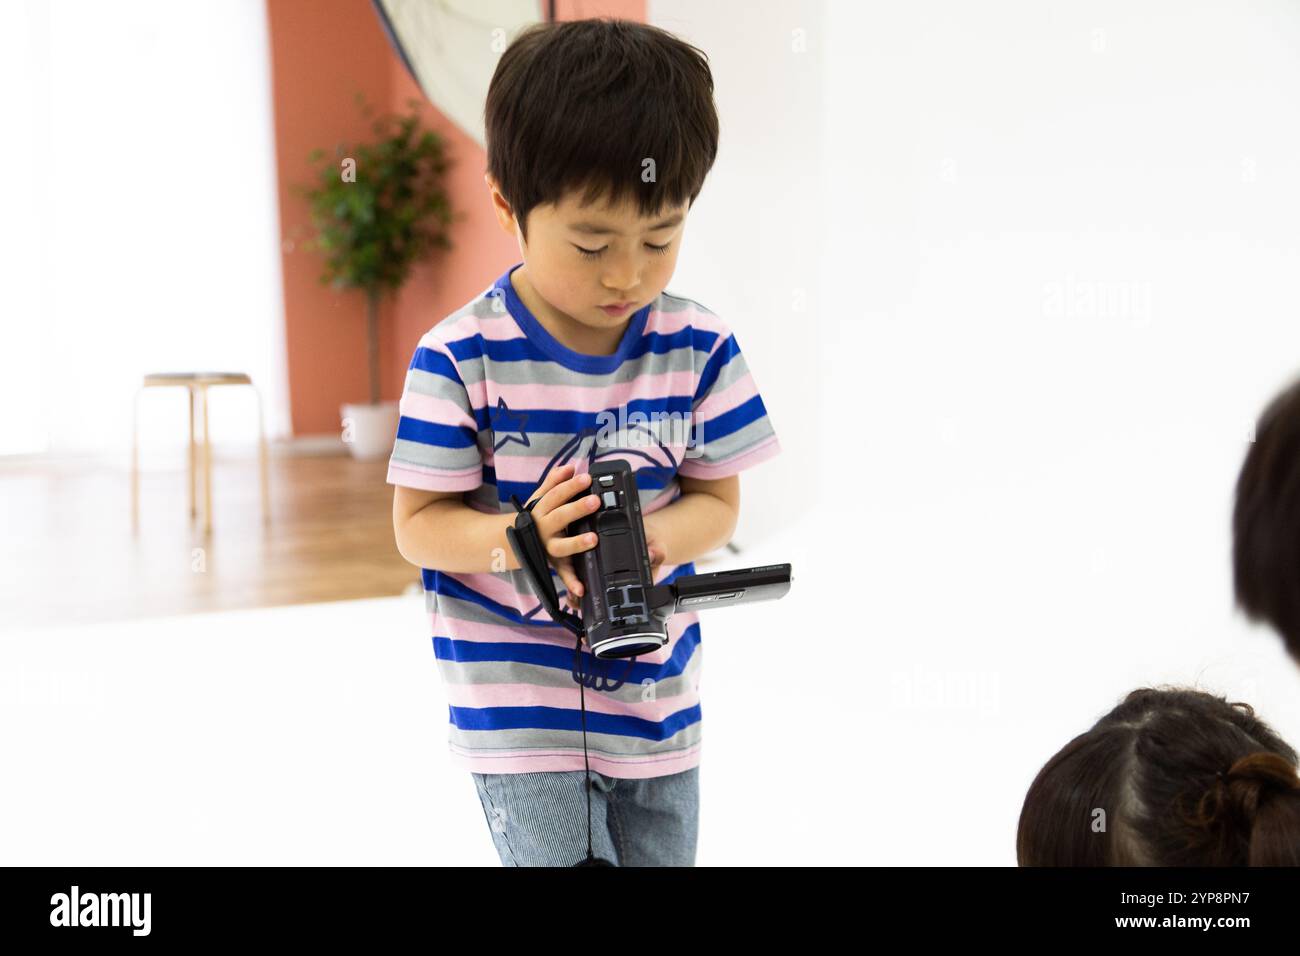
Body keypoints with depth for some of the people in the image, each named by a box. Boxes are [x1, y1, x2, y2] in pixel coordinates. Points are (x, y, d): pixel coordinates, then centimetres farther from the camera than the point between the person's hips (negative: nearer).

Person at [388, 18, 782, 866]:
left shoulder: (701, 349, -6)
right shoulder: (460, 358, -15)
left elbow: (717, 502, 1)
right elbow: (419, 524, -10)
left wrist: (651, 536, -22)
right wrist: (517, 541, -30)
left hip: (658, 695, 4)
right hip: (517, 704, -4)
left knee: (664, 855, 18)